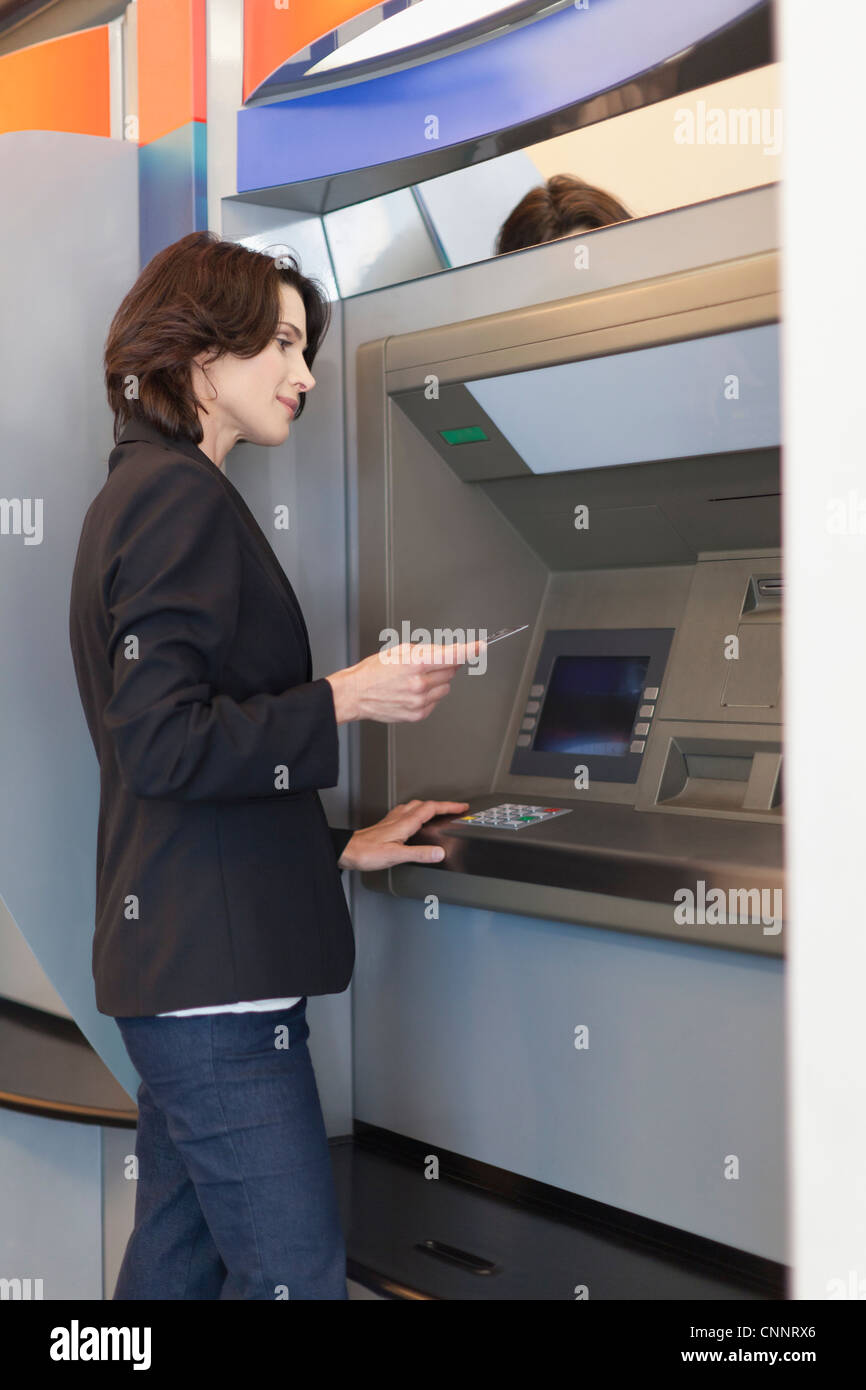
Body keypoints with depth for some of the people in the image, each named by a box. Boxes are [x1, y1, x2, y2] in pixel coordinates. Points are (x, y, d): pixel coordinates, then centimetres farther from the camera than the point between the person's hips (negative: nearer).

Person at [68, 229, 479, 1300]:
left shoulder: (139, 494, 21)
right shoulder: (182, 496, -11)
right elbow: (162, 746, -20)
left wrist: (339, 848, 19)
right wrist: (346, 700, -19)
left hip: (179, 965, 11)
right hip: (213, 970, -11)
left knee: (178, 1261, 17)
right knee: (297, 1276, -5)